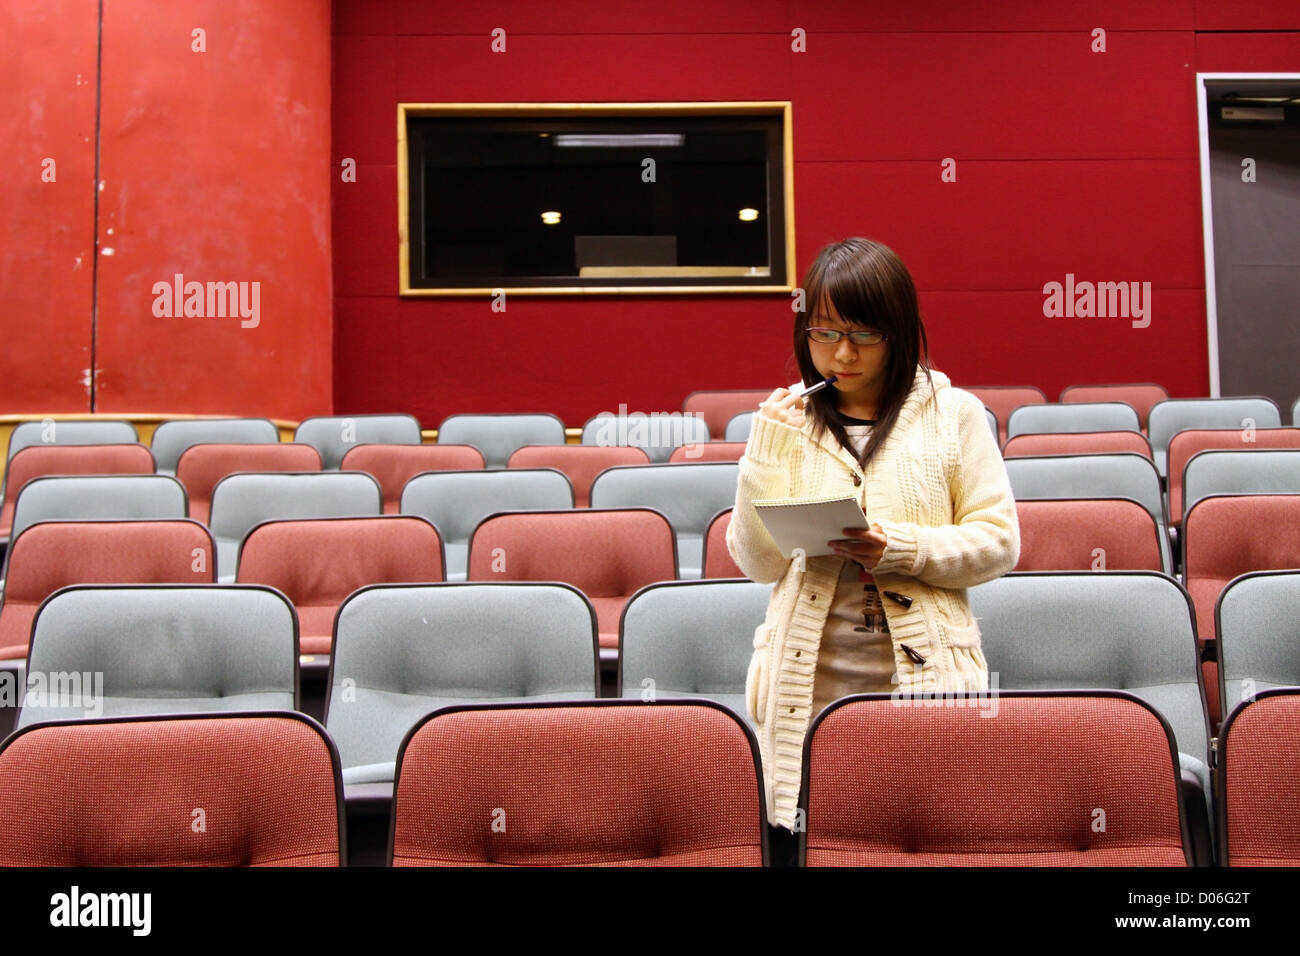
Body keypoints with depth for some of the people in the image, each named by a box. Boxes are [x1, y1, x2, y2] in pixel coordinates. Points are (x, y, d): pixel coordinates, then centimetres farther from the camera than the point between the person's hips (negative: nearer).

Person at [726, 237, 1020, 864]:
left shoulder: (953, 413, 5)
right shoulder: (786, 422, 8)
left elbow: (999, 542, 2)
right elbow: (758, 563, 3)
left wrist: (900, 547, -13)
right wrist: (767, 453, -8)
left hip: (923, 677, -1)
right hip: (807, 688, 1)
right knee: (800, 842, 1)